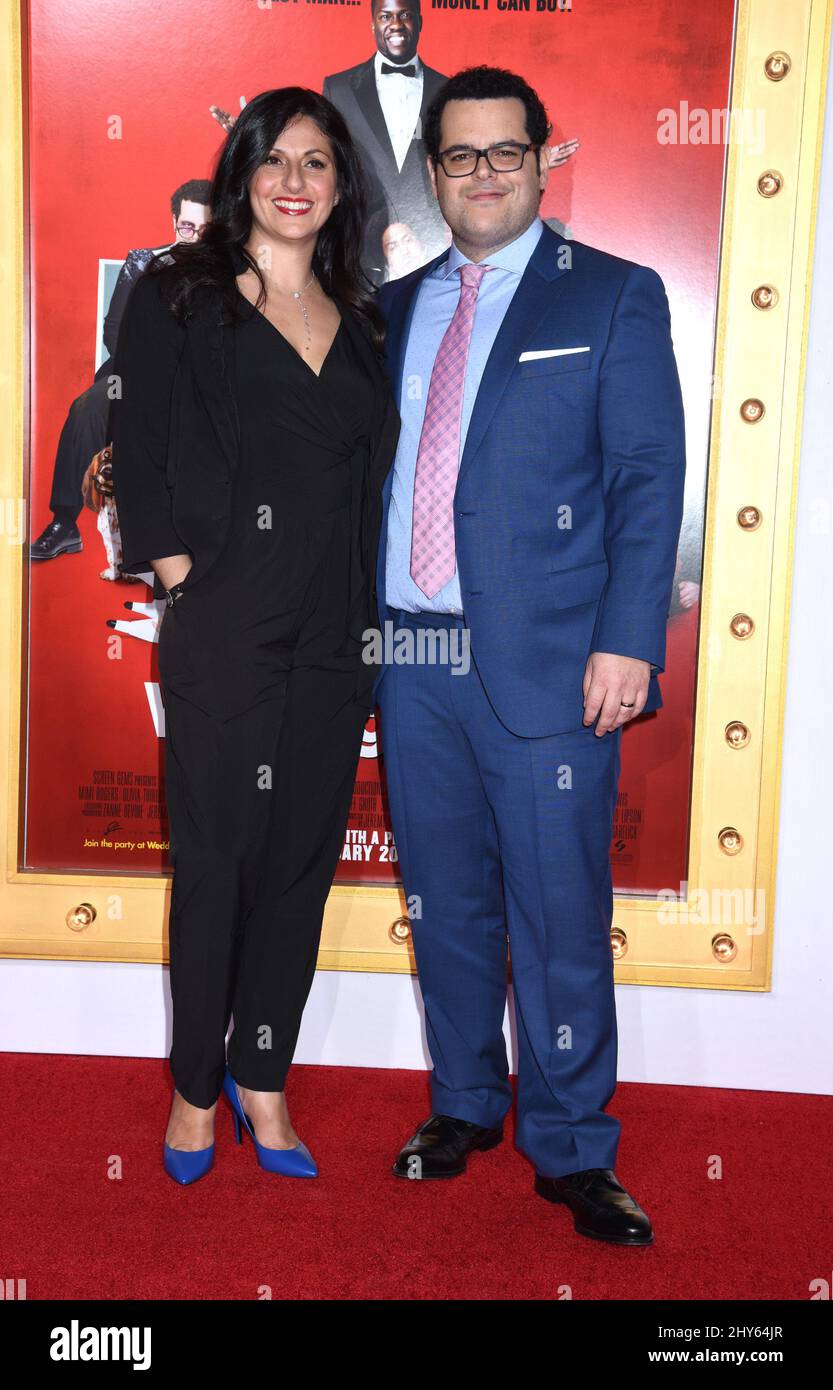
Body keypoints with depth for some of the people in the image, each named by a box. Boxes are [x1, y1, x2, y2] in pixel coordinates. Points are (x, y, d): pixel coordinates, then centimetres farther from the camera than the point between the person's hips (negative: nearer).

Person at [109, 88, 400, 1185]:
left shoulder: (357, 322, 14)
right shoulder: (179, 299, 2)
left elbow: (375, 475, 15)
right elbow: (138, 448, -1)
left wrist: (367, 618, 8)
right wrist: (174, 565, -9)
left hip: (334, 641, 4)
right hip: (223, 638, -4)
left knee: (303, 861, 10)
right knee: (215, 861, 4)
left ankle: (261, 1076, 26)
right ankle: (196, 1086, 22)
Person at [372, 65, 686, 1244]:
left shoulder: (614, 298, 3)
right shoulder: (395, 309, 15)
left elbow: (648, 481, -4)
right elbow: (367, 472, 14)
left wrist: (626, 643, -13)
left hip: (546, 662, -4)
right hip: (410, 659, 4)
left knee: (560, 917, 2)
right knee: (446, 905, 14)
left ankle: (572, 1151, 20)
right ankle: (465, 1105, 33)